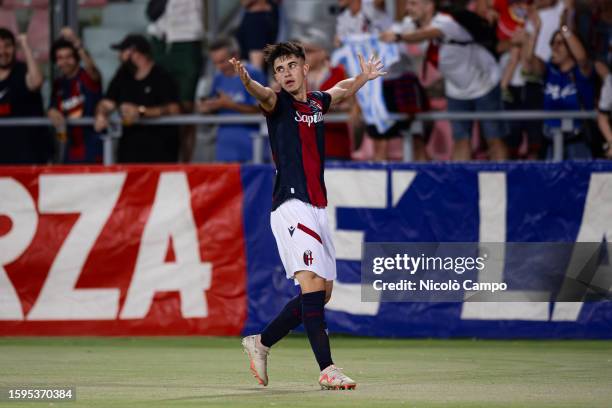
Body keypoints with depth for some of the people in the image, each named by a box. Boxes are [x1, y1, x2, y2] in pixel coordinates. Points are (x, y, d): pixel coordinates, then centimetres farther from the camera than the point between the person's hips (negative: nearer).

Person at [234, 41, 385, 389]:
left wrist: (363, 78, 35)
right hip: (291, 206, -8)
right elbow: (263, 95, -30)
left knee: (322, 292, 12)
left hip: (317, 209, 8)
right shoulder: (278, 103, -5)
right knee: (312, 284, -20)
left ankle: (261, 343, 26)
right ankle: (327, 369, -26)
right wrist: (246, 80, -48)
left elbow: (342, 92, 40)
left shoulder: (317, 102, 15)